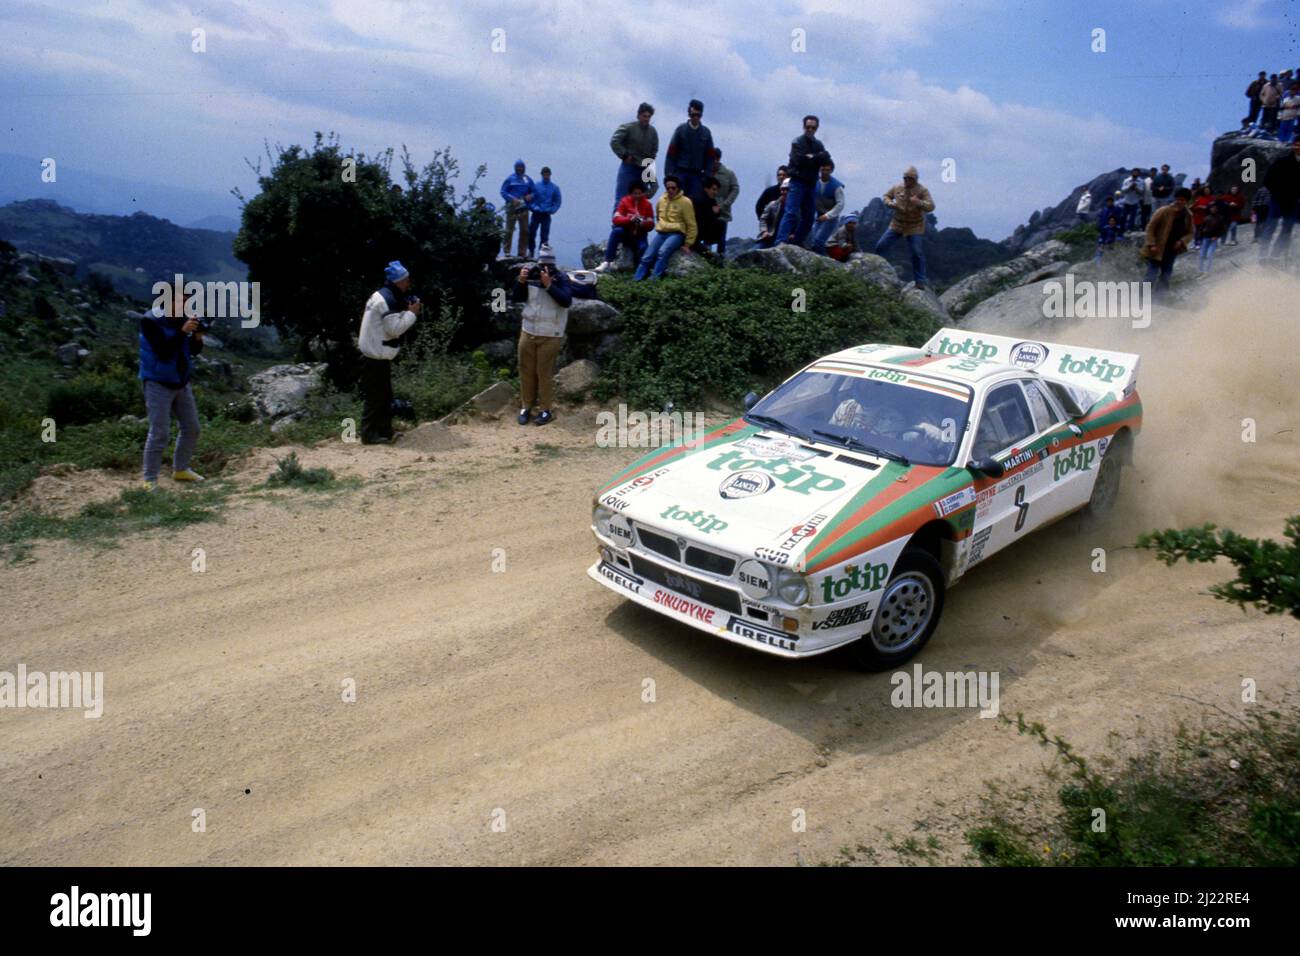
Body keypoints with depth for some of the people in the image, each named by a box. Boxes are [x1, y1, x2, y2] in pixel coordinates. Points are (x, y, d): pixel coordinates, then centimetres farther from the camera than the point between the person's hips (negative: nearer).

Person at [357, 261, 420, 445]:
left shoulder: (383, 296, 15)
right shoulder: (388, 299, -18)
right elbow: (394, 328, -20)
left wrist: (407, 311, 8)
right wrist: (411, 313, -11)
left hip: (376, 354, 11)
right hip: (375, 356, -11)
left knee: (385, 395, 16)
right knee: (375, 397, -6)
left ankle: (384, 431, 22)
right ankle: (369, 434, -1)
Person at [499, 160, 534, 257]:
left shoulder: (528, 179, 12)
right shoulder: (510, 179, 1)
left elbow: (534, 192, 18)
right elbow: (503, 192, -2)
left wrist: (530, 196, -6)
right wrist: (512, 199, -16)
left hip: (524, 208, 4)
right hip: (512, 208, -4)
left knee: (525, 230, 4)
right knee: (509, 230, -5)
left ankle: (522, 252, 12)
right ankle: (506, 251, 1)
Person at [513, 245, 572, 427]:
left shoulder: (561, 278, -9)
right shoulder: (531, 274, 2)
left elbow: (567, 301, -23)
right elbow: (517, 298, 6)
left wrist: (549, 285, -30)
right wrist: (520, 281, -11)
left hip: (550, 335, -4)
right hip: (528, 332, 4)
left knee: (545, 373, 0)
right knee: (526, 371, 9)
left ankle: (547, 411, 10)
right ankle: (525, 407, 20)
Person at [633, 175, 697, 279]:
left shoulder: (685, 202, -5)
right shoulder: (661, 200, 11)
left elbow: (691, 225, -3)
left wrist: (687, 244, -5)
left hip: (676, 234, -5)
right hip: (661, 233, 5)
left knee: (663, 252, -33)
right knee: (647, 257, -11)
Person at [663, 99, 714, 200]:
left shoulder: (706, 132, 7)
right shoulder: (681, 130, 0)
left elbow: (710, 156, 9)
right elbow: (671, 154, -2)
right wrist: (668, 174, -9)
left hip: (697, 174, 2)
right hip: (680, 172, -2)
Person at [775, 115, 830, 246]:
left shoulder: (818, 144, 17)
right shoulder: (797, 142, -1)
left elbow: (826, 158, 2)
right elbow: (799, 160, -15)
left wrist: (810, 157, -10)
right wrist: (817, 159, -5)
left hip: (811, 184, 7)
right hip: (798, 182, -7)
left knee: (808, 217, 6)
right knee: (791, 213, -18)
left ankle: (796, 243, 14)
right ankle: (780, 242, -26)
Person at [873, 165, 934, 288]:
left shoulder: (922, 190, -12)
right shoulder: (897, 188, -2)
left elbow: (930, 207, -20)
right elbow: (886, 196, 15)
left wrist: (919, 202, -40)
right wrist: (890, 203, -9)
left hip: (914, 227, -3)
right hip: (897, 225, 4)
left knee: (917, 253, -8)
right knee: (881, 245, -1)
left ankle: (920, 281, 2)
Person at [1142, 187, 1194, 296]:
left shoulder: (1188, 215, 5)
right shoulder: (1164, 211, -10)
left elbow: (1190, 233, 12)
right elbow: (1150, 227, -9)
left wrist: (1182, 241, -9)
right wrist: (1152, 244, -17)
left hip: (1172, 251, 5)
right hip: (1157, 250, -5)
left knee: (1165, 278, 9)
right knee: (1151, 275, -8)